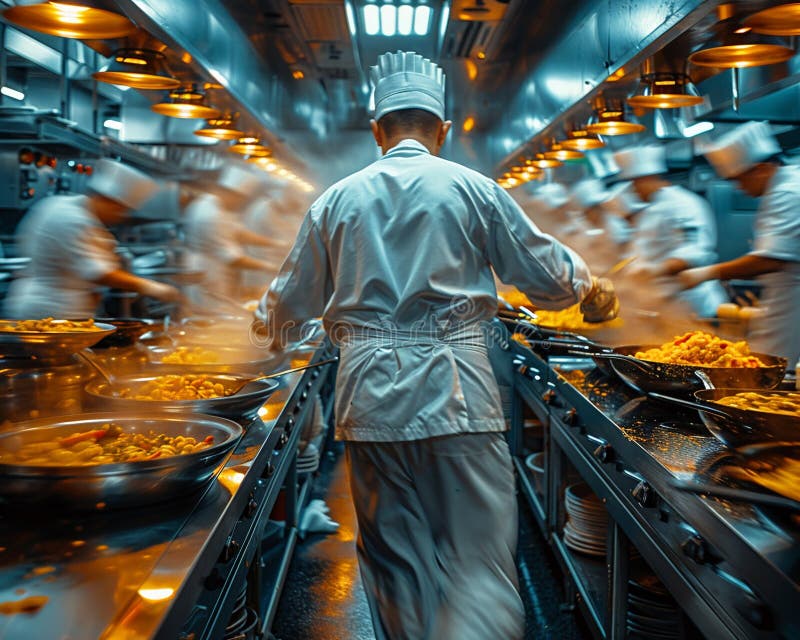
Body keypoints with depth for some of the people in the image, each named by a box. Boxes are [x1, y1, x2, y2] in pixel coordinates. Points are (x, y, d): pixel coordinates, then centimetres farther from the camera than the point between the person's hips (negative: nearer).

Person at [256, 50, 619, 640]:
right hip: (456, 390, -3)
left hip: (370, 394, 3)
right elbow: (549, 274, 8)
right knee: (481, 567, 1)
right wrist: (592, 288, 30)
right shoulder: (473, 189, 2)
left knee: (395, 562, 16)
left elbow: (293, 299, 17)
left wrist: (272, 323, 40)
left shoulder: (337, 199, 9)